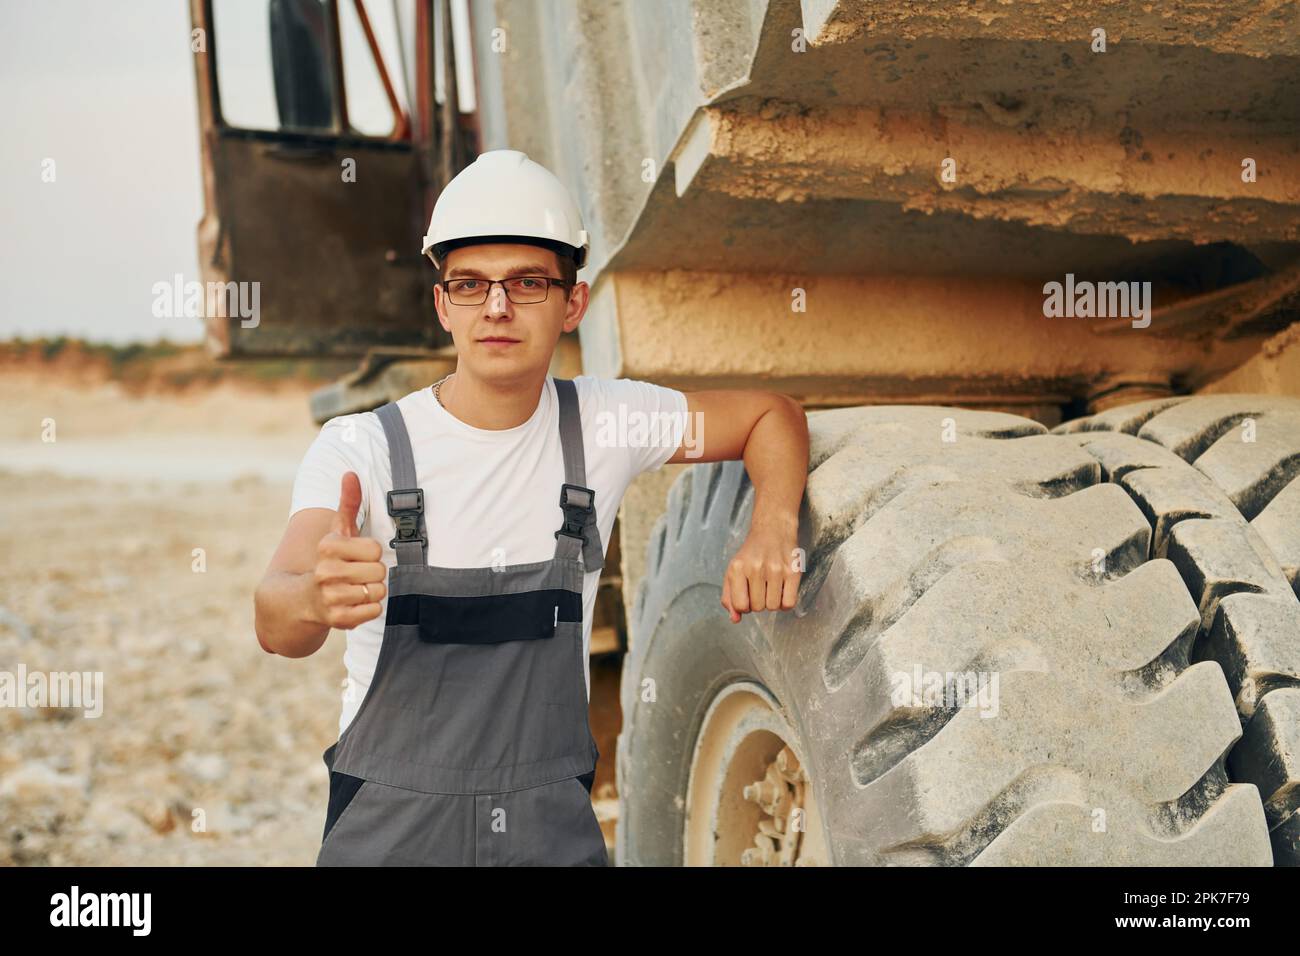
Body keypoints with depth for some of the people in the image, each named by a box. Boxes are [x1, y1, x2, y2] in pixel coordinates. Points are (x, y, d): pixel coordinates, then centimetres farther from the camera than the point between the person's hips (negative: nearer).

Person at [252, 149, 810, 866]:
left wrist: (771, 532, -10)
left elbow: (773, 414, 9)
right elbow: (274, 624, -25)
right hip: (390, 828, -1)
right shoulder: (360, 448, -11)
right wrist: (317, 599, -49)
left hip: (554, 831, 2)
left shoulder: (604, 423, -3)